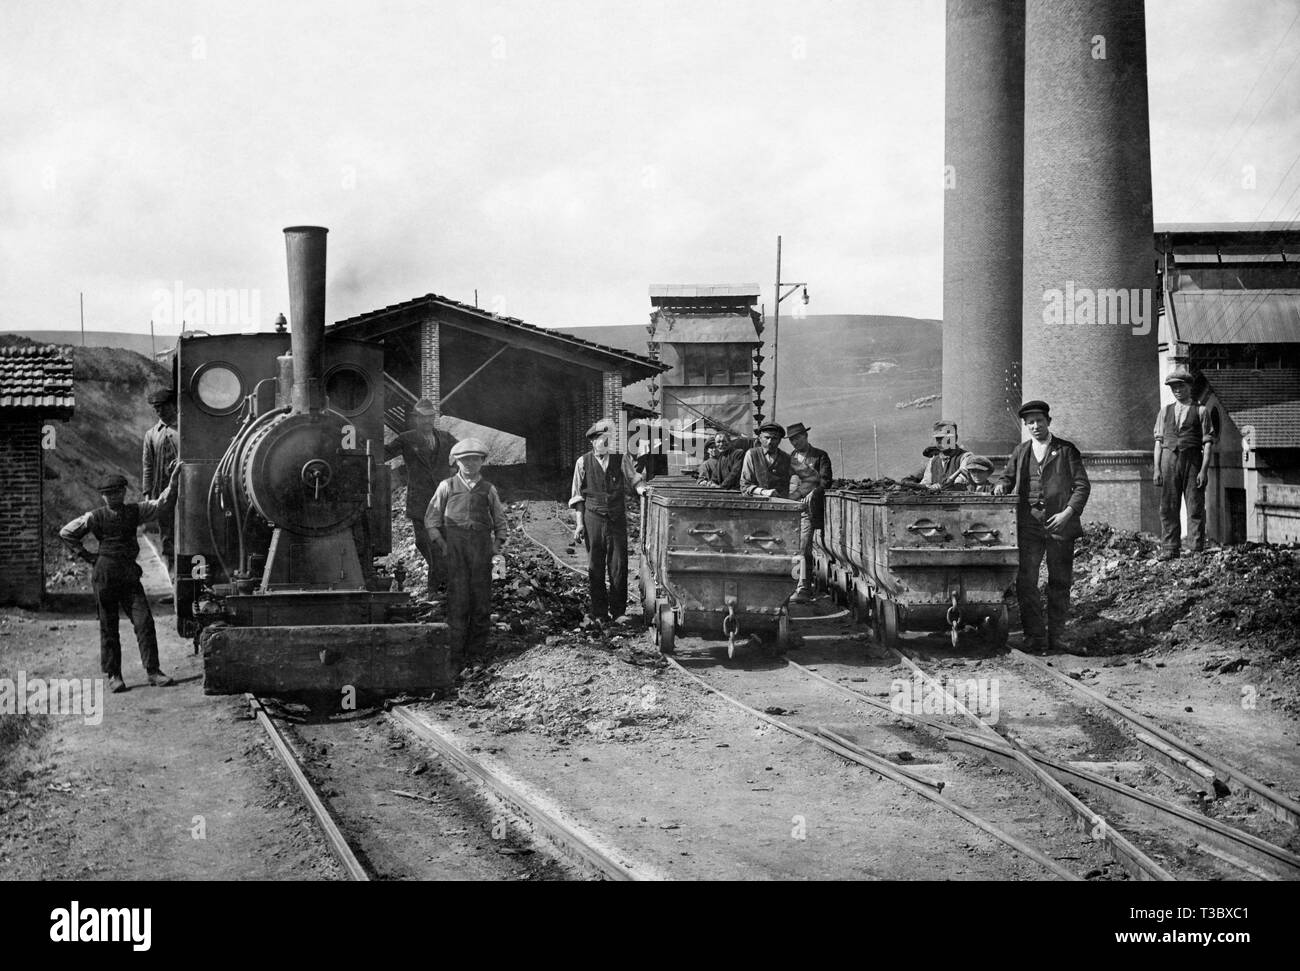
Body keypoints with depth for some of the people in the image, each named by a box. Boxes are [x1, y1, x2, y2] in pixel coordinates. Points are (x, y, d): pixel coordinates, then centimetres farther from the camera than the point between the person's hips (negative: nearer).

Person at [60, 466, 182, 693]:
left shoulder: (134, 511, 9)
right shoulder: (95, 517, 1)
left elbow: (163, 506, 7)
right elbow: (66, 533, 8)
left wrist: (173, 480, -4)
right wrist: (87, 556, 4)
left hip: (130, 575, 2)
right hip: (104, 576, -2)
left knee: (145, 622, -7)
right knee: (108, 628, 3)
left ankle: (153, 671, -2)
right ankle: (113, 676, 9)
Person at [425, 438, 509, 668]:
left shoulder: (488, 489, 13)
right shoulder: (447, 486, 8)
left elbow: (500, 520, 21)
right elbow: (431, 517, 9)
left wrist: (498, 542, 8)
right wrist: (440, 543, -1)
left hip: (481, 546, 2)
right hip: (455, 546, -2)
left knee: (482, 599, 3)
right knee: (458, 599, -7)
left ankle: (477, 650, 13)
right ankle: (456, 653, -4)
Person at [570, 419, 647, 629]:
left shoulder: (621, 459, 5)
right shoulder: (583, 462, 3)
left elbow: (635, 479, 9)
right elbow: (577, 495, 6)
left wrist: (642, 488, -15)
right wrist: (579, 523, 1)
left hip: (617, 519, 1)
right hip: (593, 519, -1)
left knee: (618, 566, 0)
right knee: (595, 567, 2)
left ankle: (618, 611, 11)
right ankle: (598, 612, 10)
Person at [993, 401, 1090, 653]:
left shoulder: (1066, 450, 4)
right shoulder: (1020, 452, 13)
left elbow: (1082, 486, 1)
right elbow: (1007, 476, 21)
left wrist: (1068, 512, -12)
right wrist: (1001, 486, -3)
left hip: (1059, 524, -2)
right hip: (1029, 525, 2)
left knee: (1059, 583, 4)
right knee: (1025, 581, -8)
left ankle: (1056, 637, 13)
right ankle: (1034, 636, 0)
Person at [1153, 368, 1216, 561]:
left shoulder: (1201, 412, 5)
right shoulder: (1165, 411, 14)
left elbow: (1208, 443, 0)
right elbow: (1159, 441, 11)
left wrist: (1204, 470, -10)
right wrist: (1157, 469, 2)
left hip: (1192, 458, -2)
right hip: (1169, 459, 3)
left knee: (1195, 507, -1)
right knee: (1168, 508, 2)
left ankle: (1198, 550, 3)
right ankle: (1169, 549, 7)